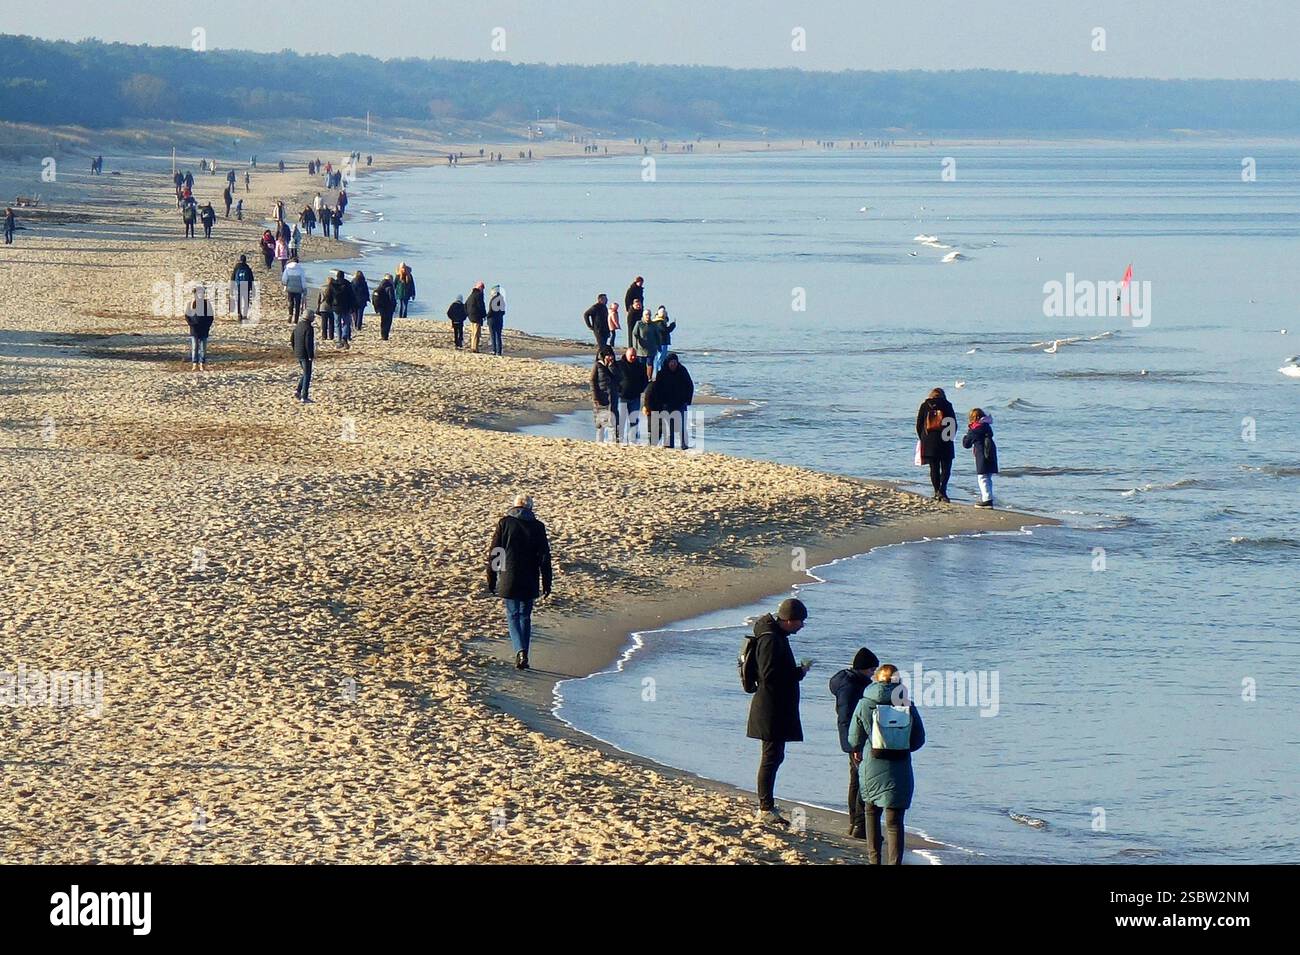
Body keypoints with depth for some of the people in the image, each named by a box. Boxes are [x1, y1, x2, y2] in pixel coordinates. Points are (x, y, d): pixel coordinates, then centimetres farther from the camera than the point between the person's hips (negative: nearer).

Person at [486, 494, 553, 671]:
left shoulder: (504, 523, -3)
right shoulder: (538, 527, -1)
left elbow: (493, 553, -2)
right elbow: (545, 558, 0)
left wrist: (491, 580, 6)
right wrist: (546, 583, 7)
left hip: (509, 580, -1)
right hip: (529, 582, 1)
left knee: (513, 616, 6)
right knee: (525, 616, 14)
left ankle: (520, 650, -15)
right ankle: (523, 655, 13)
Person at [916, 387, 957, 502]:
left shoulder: (924, 406, 4)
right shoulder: (947, 405, 0)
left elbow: (919, 425, 6)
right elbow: (954, 424, 2)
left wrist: (922, 439, 16)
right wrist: (950, 437, 15)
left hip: (929, 443, 2)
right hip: (945, 441, -2)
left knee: (934, 468, 10)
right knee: (946, 468, 2)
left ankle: (937, 492, 10)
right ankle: (942, 490, -17)